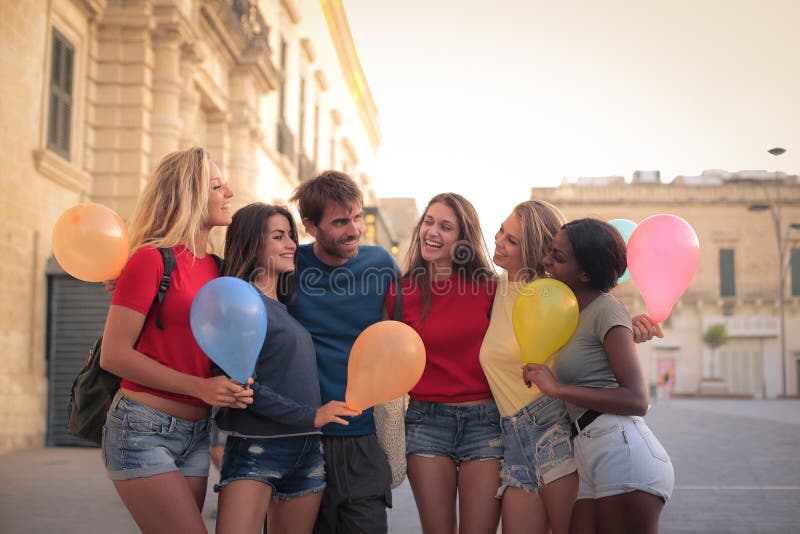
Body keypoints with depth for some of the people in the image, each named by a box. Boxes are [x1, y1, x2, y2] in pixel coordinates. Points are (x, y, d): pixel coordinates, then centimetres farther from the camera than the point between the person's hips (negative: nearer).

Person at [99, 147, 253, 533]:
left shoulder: (216, 268, 9)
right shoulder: (151, 259, -11)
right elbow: (113, 355, -14)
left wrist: (234, 385, -3)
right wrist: (200, 387, -18)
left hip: (195, 435, 7)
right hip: (142, 430, -7)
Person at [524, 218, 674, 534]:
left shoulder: (606, 309, -6)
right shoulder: (578, 313, 19)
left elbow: (636, 400, -14)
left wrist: (558, 389, -14)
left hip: (622, 452, -8)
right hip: (589, 458, 8)